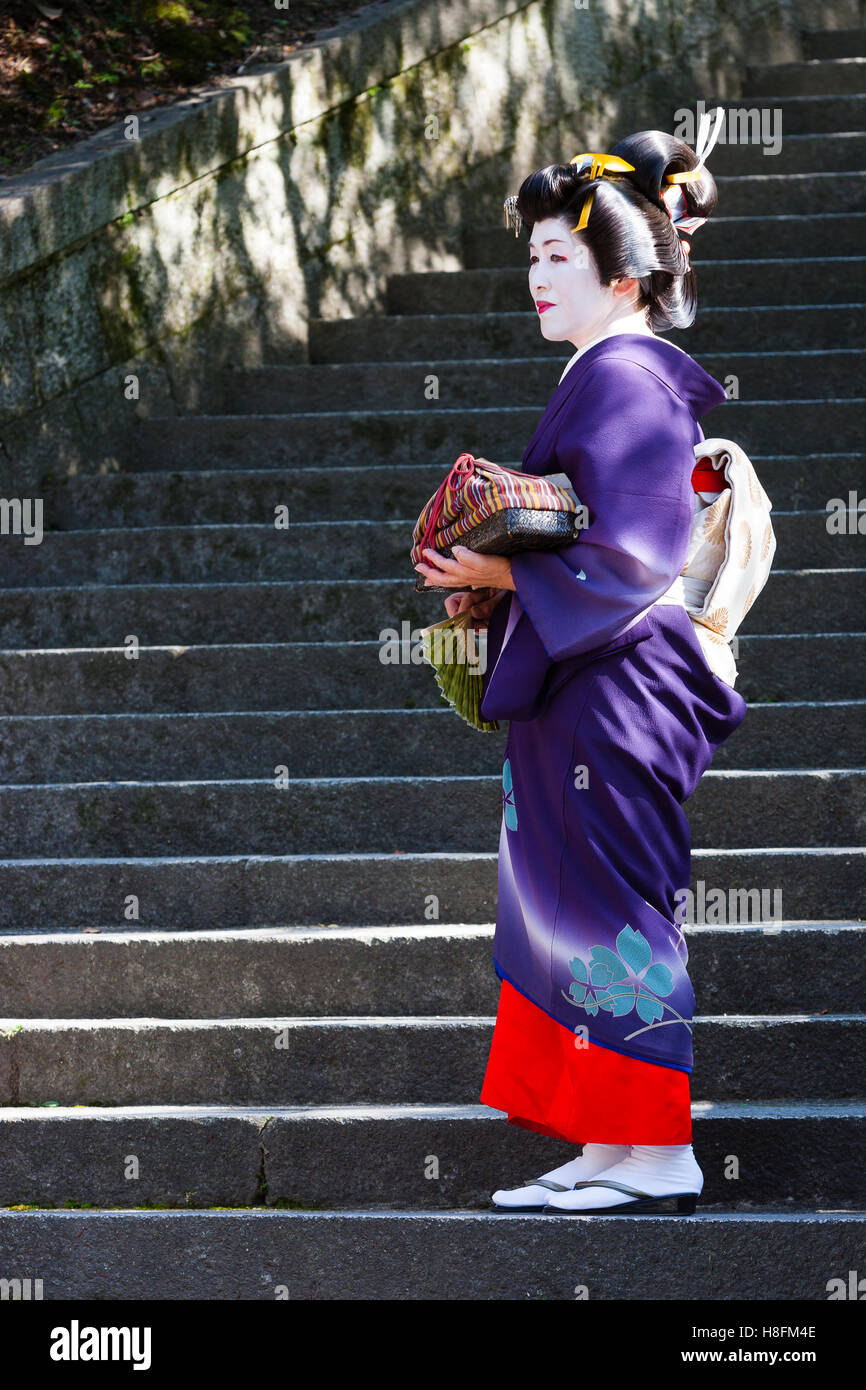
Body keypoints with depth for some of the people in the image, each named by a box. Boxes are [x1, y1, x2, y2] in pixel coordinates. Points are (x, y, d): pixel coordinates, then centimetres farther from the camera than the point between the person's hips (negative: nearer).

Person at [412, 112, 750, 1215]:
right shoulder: (599, 380, 18)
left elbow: (631, 557, -20)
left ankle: (658, 1156, -3)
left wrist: (503, 574, -15)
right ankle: (607, 1154, 12)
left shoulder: (627, 379, -13)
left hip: (613, 686, -10)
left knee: (611, 912, -7)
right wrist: (498, 594, 12)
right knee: (576, 914, 10)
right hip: (577, 684, 10)